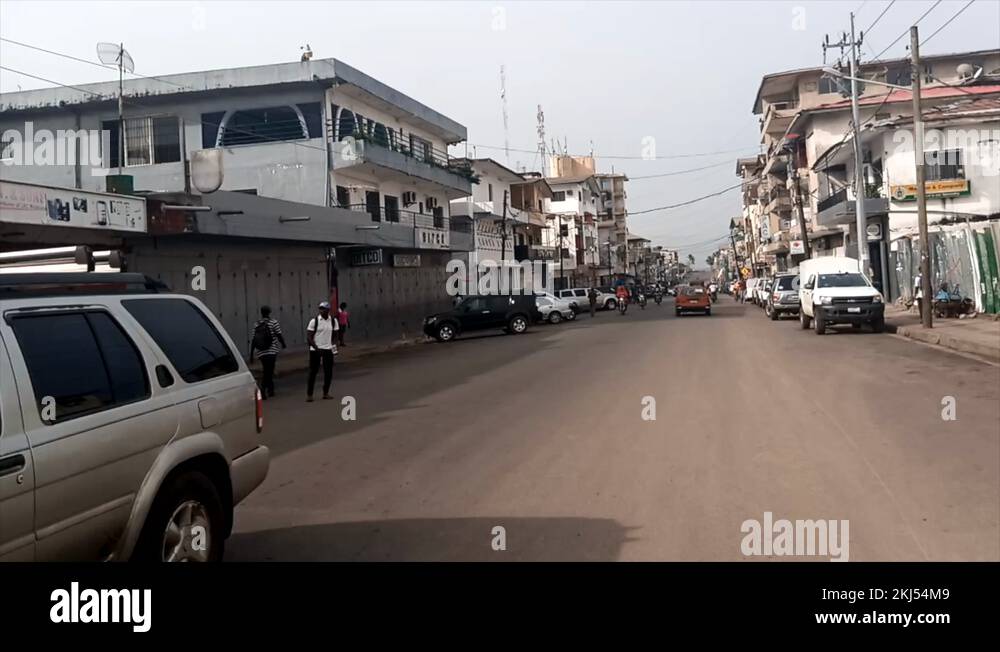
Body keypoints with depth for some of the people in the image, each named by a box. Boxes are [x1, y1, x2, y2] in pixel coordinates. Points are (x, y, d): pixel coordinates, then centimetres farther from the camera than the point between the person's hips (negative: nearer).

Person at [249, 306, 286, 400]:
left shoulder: (256, 325, 8)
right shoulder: (274, 322, -3)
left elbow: (253, 340, 5)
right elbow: (279, 335, -7)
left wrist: (251, 354, 8)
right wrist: (283, 344, 12)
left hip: (261, 353, 5)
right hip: (271, 351, -5)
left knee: (268, 371, 19)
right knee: (268, 372, -6)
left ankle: (270, 390, 29)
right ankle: (262, 388, -26)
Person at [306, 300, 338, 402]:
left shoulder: (333, 321, 3)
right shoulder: (314, 321, -8)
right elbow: (308, 337, -8)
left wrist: (334, 345, -6)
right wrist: (316, 348, -17)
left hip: (328, 350, 3)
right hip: (315, 350, -3)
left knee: (328, 372, 4)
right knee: (313, 372, 0)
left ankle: (326, 393, 16)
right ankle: (309, 394, 8)